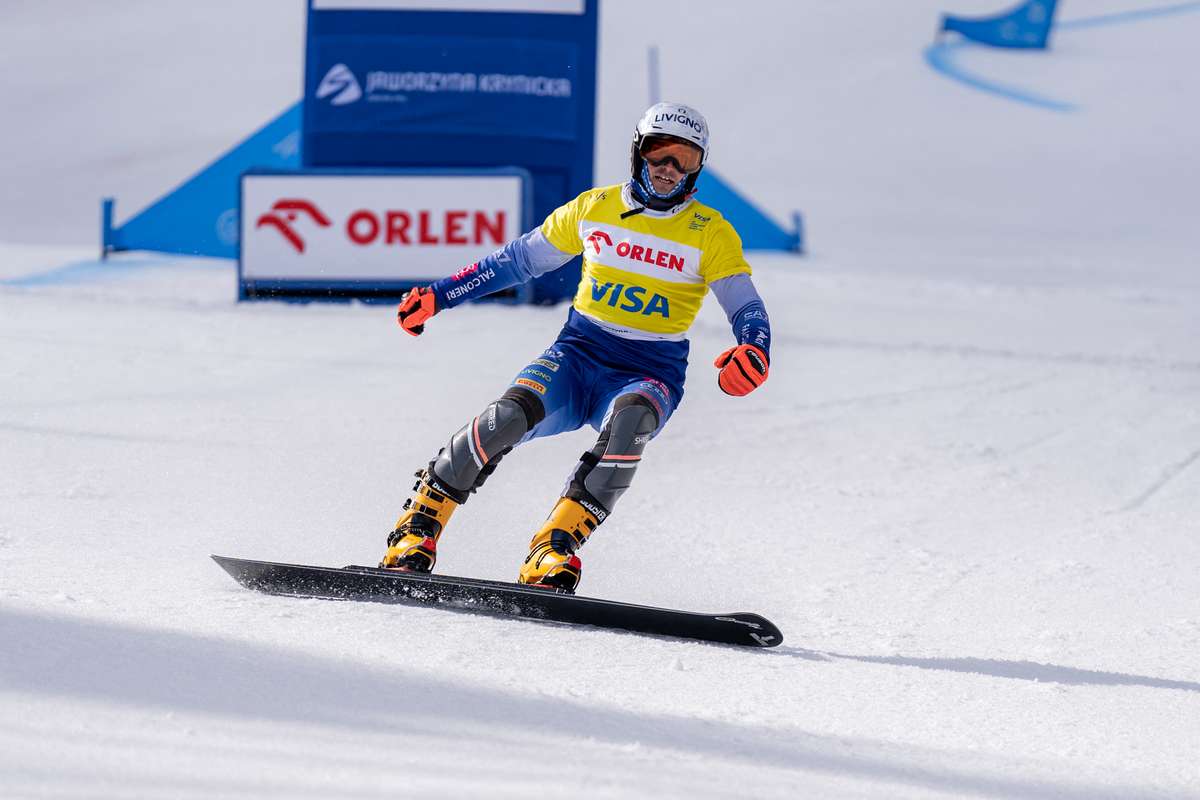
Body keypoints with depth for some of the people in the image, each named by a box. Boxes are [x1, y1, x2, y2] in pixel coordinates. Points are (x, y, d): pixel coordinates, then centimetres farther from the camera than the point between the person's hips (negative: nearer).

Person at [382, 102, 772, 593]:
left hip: (650, 373, -1)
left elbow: (746, 308, -4)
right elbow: (520, 259, 16)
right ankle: (419, 524, -14)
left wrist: (754, 352, -28)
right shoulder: (594, 208, 5)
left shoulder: (711, 234, 0)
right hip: (579, 354, 1)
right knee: (511, 415, -30)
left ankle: (558, 546, -40)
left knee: (631, 420, -39)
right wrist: (439, 296, 14)